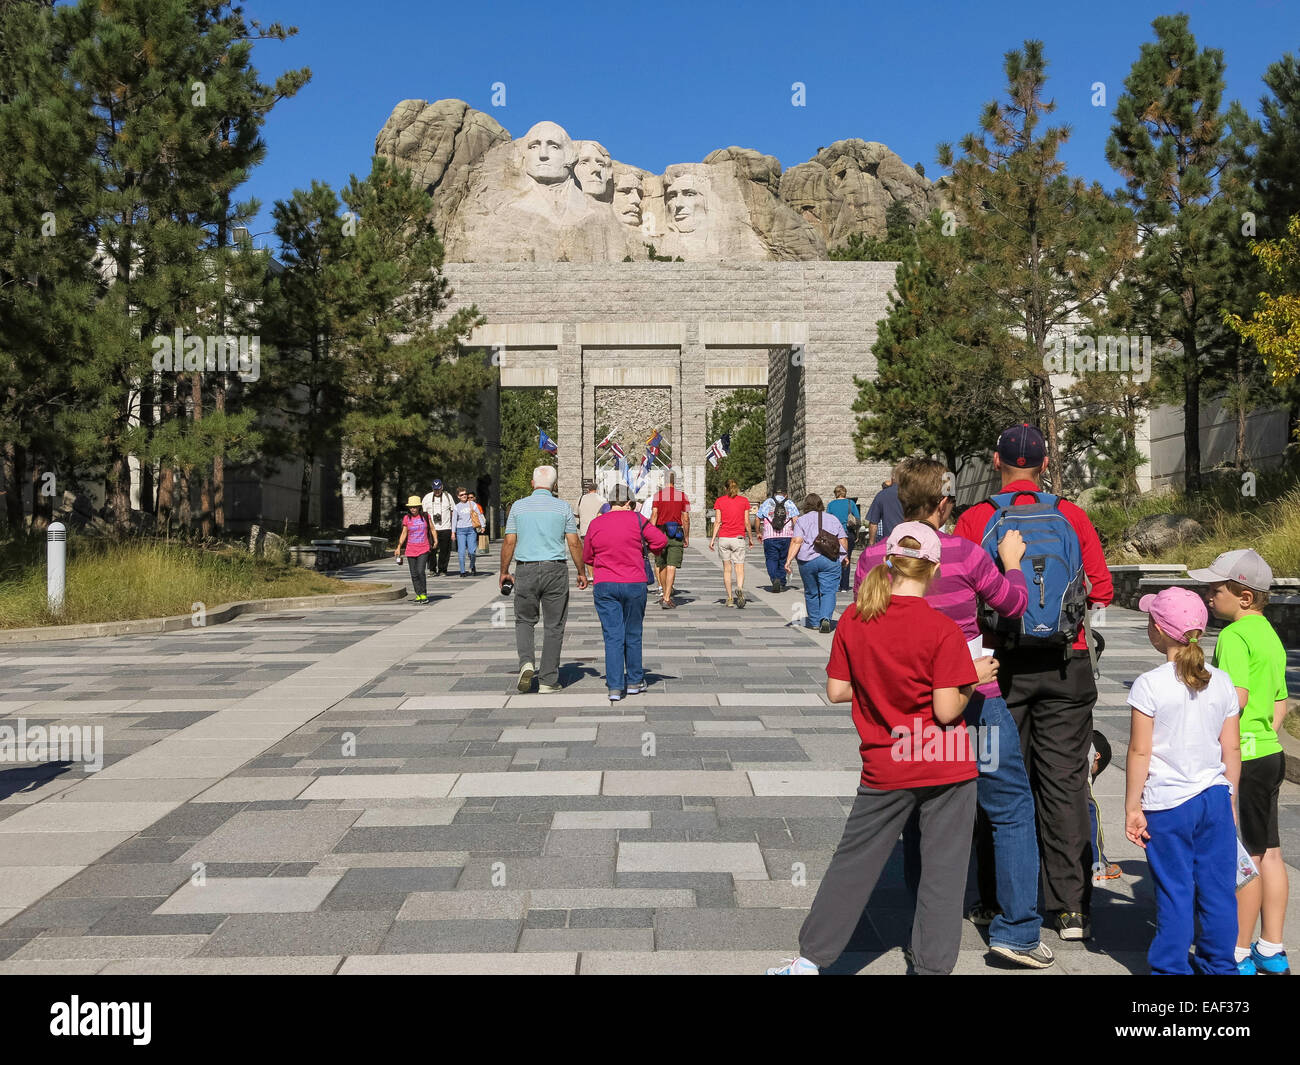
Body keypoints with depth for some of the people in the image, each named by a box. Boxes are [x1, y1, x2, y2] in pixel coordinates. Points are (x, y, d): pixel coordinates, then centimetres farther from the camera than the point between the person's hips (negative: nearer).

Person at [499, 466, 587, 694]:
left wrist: (503, 572, 11)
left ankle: (526, 662, -7)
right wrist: (582, 572, 9)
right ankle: (548, 680, 8)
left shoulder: (518, 506, 3)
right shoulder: (563, 507, 0)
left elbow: (509, 542, 2)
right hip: (555, 570, -1)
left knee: (524, 620, 17)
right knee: (553, 626, 6)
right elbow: (574, 543, -2)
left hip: (525, 570, 1)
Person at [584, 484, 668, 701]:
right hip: (635, 584, -1)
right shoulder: (636, 519, -4)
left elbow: (587, 558, 12)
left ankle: (615, 687, -4)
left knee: (612, 636, 2)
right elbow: (661, 540, -7)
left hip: (604, 586, 1)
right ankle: (634, 681, 23)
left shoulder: (595, 524, 3)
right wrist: (646, 549, 12)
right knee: (633, 634, 13)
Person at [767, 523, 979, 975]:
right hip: (946, 767, -3)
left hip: (885, 767, 3)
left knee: (854, 860, 14)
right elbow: (947, 710, -16)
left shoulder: (853, 620, -5)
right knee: (942, 871, 10)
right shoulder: (943, 629, -14)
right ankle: (932, 964, 18)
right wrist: (971, 681, 2)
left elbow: (836, 691, 0)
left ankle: (810, 957, 22)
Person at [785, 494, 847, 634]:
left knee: (811, 592, 13)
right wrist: (845, 557, 25)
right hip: (831, 560, 0)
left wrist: (789, 560, -9)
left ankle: (814, 621, 20)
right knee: (828, 591, -3)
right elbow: (843, 541, 11)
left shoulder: (801, 520, 6)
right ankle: (825, 618, -23)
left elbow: (796, 541, -7)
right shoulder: (833, 519, 14)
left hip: (808, 560, 0)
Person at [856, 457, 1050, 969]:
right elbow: (1014, 604, 3)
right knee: (1010, 809, 9)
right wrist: (1012, 561, 20)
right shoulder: (965, 553, -13)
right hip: (974, 698, -4)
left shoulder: (872, 560, -4)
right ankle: (1016, 930, 9)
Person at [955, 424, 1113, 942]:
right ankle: (1071, 908, 11)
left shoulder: (974, 520, -5)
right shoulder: (1073, 516, 0)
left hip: (1001, 665, -1)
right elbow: (1101, 590, -1)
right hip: (1065, 665, 1)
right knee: (1065, 782, 8)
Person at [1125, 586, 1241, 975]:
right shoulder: (1221, 682, 1)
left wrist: (1132, 807, -5)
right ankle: (1220, 965, 23)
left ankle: (1171, 967, 13)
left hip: (1167, 803, -4)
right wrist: (1227, 795, 17)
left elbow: (1140, 752, -12)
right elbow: (1232, 748, 5)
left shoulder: (1149, 684, -13)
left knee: (1174, 891, 4)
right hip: (1215, 798, 4)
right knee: (1218, 888, 12)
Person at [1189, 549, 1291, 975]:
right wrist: (1263, 736, 16)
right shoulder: (1271, 636, 14)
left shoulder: (1234, 636, -16)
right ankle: (1272, 950, 23)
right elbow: (1280, 704, 18)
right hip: (1270, 754, 10)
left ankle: (1238, 955, 9)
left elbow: (1237, 696, -26)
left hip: (1242, 759, -10)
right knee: (1269, 854, 14)